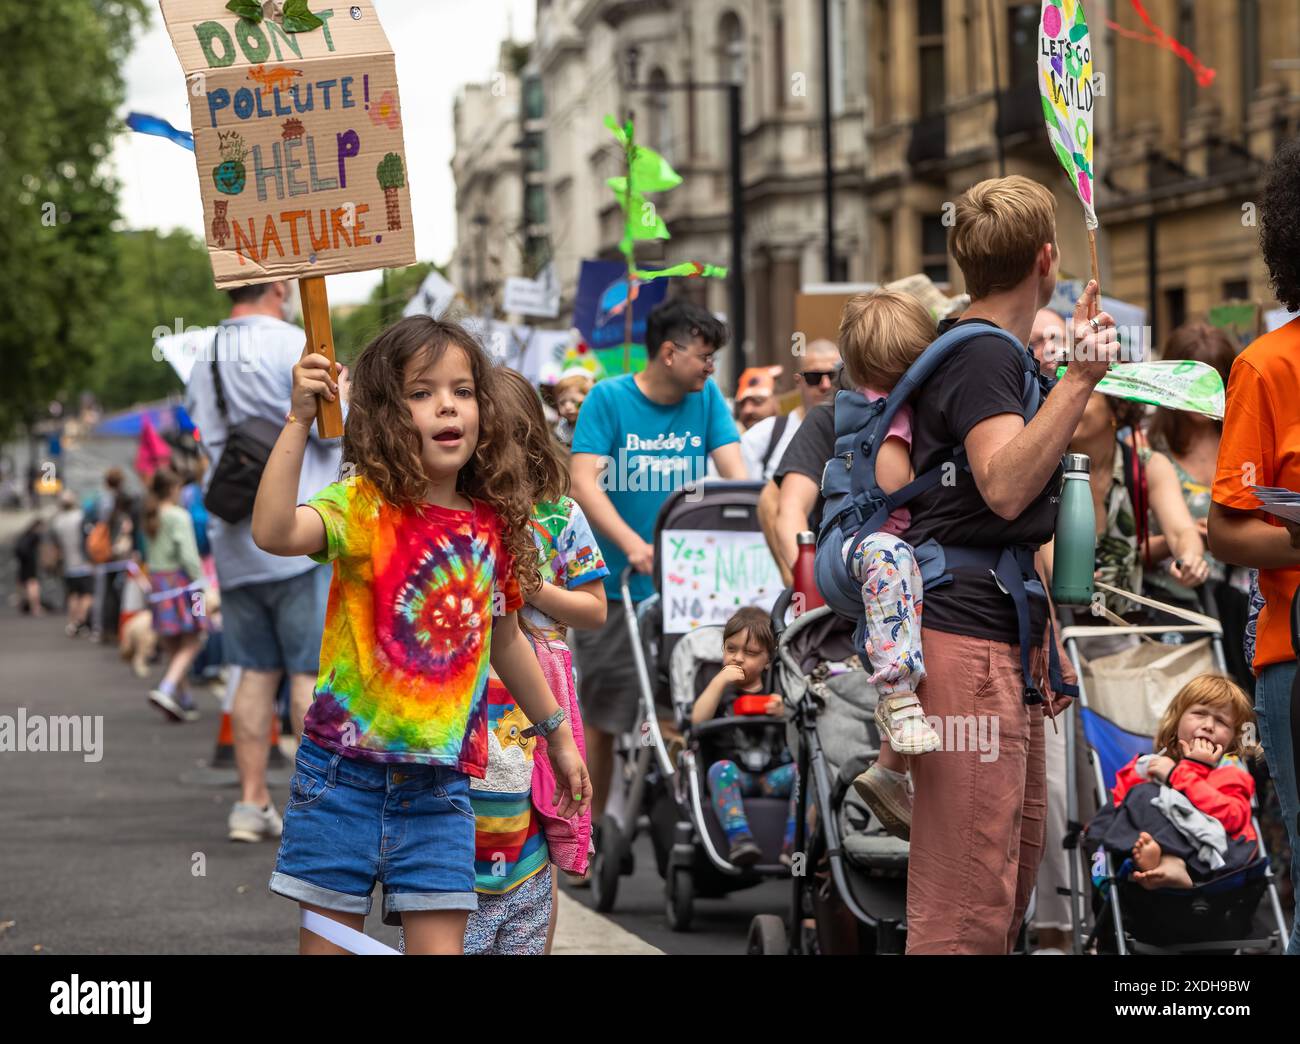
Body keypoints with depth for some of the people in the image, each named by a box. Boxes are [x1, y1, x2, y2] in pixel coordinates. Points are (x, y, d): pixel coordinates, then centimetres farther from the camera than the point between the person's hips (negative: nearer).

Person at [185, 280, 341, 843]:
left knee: (257, 672, 11)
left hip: (234, 543, 7)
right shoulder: (289, 343, -10)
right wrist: (342, 390, 6)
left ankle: (252, 801, 10)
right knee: (312, 671, -4)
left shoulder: (204, 363, 14)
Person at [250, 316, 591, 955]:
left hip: (440, 781, 3)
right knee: (327, 941, 4)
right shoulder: (365, 505, -9)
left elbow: (504, 640, 22)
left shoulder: (493, 525, 6)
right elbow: (273, 532, -30)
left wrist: (557, 734, 32)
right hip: (346, 767, -3)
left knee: (440, 944, -1)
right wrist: (299, 421, -34)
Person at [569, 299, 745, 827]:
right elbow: (584, 481, -16)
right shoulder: (608, 398, -7)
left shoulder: (706, 398, 5)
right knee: (601, 717, 3)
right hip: (615, 582, -3)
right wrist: (632, 544, -30)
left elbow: (734, 473, -2)